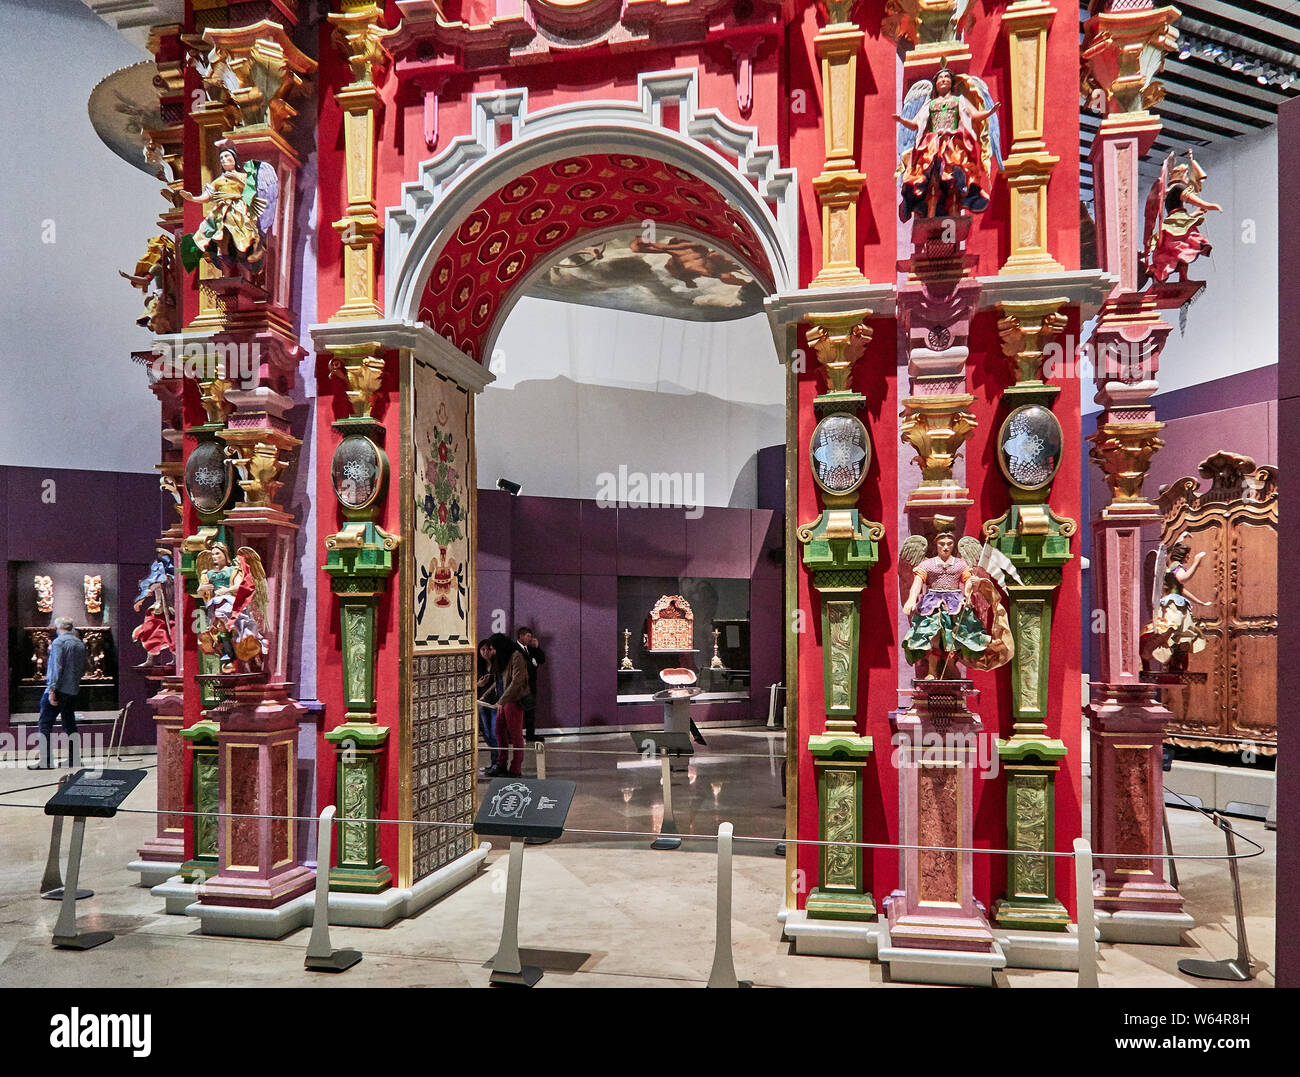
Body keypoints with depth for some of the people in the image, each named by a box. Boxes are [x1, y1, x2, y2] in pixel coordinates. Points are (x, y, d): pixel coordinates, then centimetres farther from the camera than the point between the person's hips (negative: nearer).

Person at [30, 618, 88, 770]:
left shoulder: (59, 642, -9)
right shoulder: (80, 644, 11)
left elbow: (56, 667, -17)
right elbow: (83, 669, 16)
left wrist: (52, 690, -19)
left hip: (59, 689, -7)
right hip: (74, 690, 7)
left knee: (45, 724, -3)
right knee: (70, 724, 13)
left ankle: (46, 761, -7)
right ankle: (74, 758, 13)